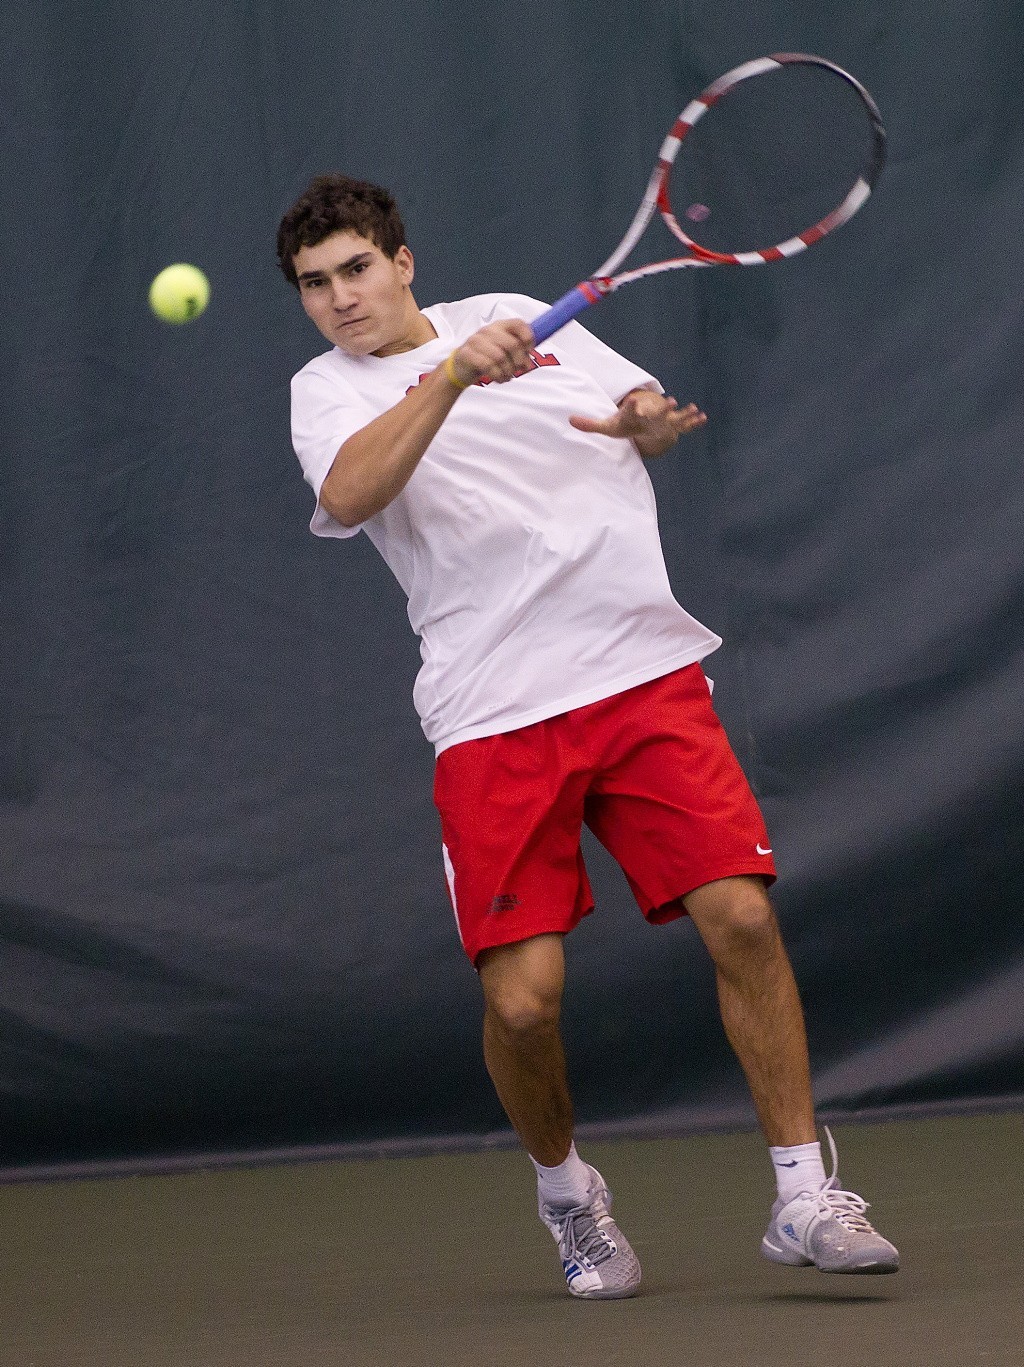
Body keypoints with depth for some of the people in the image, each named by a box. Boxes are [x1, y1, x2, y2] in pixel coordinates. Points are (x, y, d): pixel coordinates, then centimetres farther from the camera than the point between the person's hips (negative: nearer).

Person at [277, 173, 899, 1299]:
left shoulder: (515, 315, 15)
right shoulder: (326, 391, 5)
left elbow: (647, 411, 24)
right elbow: (349, 495, -18)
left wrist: (648, 417, 0)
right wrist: (453, 375, -28)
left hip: (644, 672, 2)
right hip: (495, 719, -2)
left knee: (742, 918, -12)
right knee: (521, 999, -11)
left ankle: (804, 1202, 0)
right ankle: (566, 1192, 19)